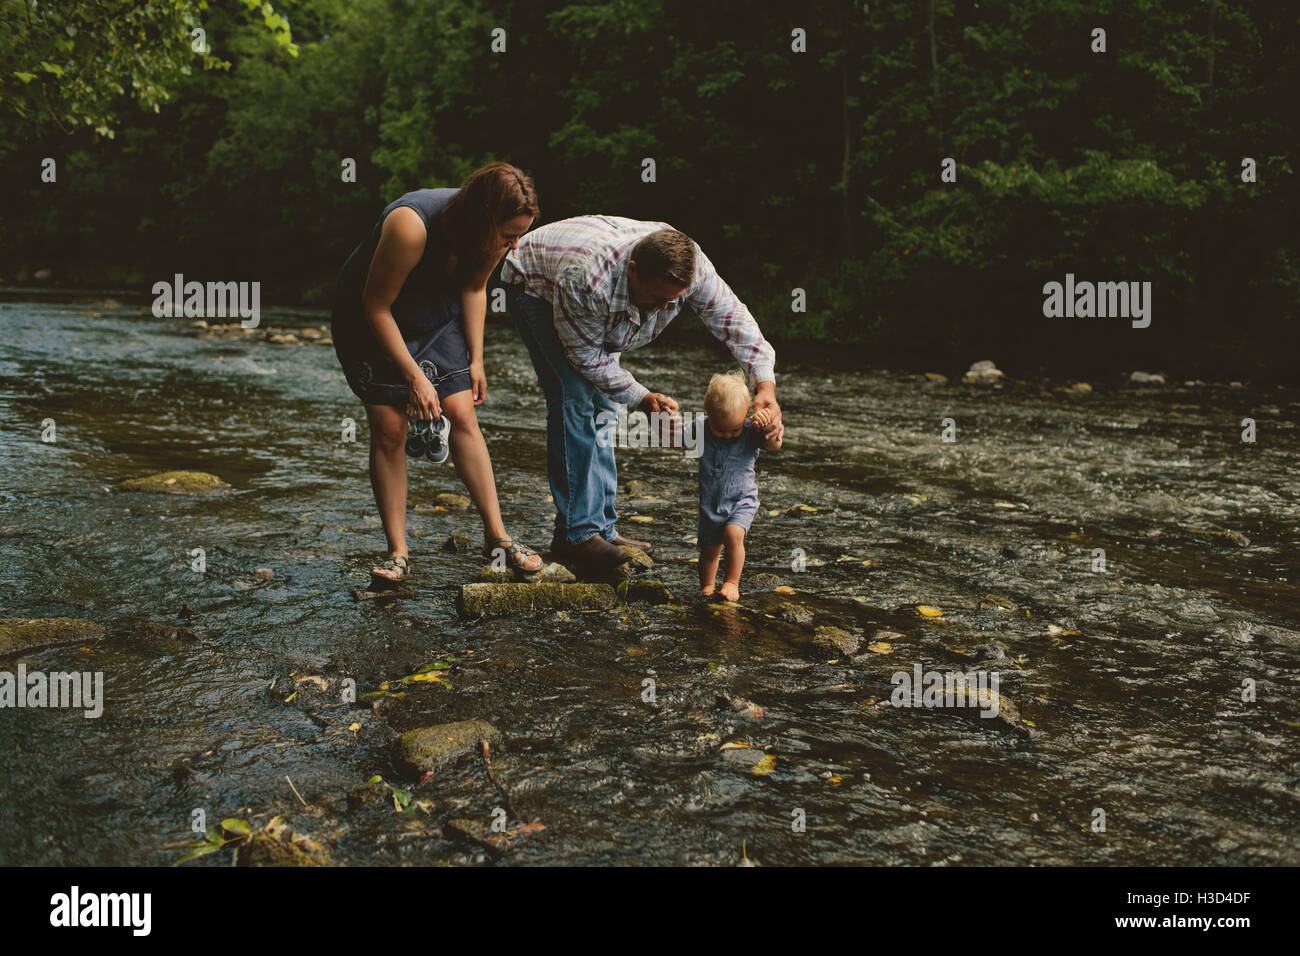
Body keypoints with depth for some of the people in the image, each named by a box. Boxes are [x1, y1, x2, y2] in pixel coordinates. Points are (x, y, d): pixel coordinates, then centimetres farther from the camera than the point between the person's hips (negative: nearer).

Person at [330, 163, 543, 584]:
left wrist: (476, 358, -1)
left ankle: (496, 536, -3)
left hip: (436, 315, 5)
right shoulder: (411, 227, -37)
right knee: (389, 427, -11)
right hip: (370, 317, -4)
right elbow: (376, 305, -26)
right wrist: (414, 377, -25)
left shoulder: (494, 236, -19)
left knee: (462, 414, -8)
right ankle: (398, 553, -5)